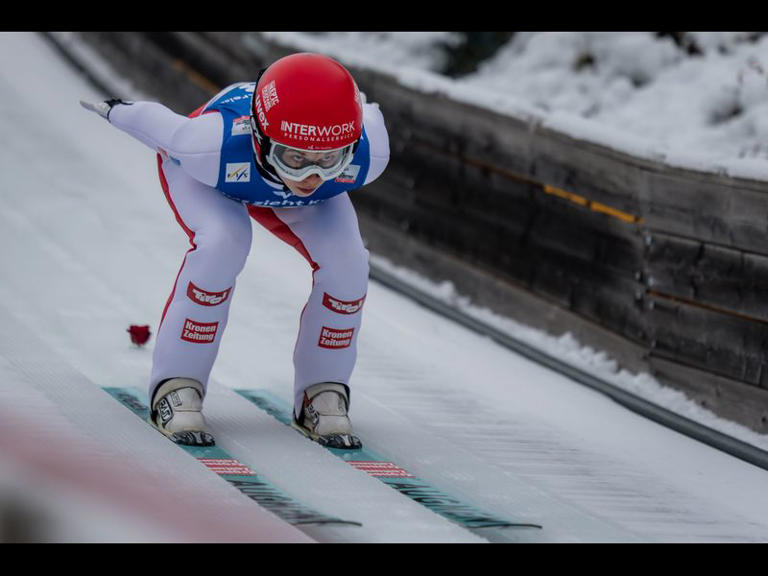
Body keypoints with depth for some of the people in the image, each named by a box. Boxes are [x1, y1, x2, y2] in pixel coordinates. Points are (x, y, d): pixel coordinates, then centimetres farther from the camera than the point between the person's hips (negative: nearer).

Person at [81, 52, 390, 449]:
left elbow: (369, 118, -14)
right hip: (201, 175, -3)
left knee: (345, 259, -21)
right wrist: (115, 111, -3)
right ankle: (177, 388, -18)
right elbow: (151, 120, -26)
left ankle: (323, 395, -2)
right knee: (222, 243, -33)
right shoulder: (213, 145, -48)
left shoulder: (367, 157, -40)